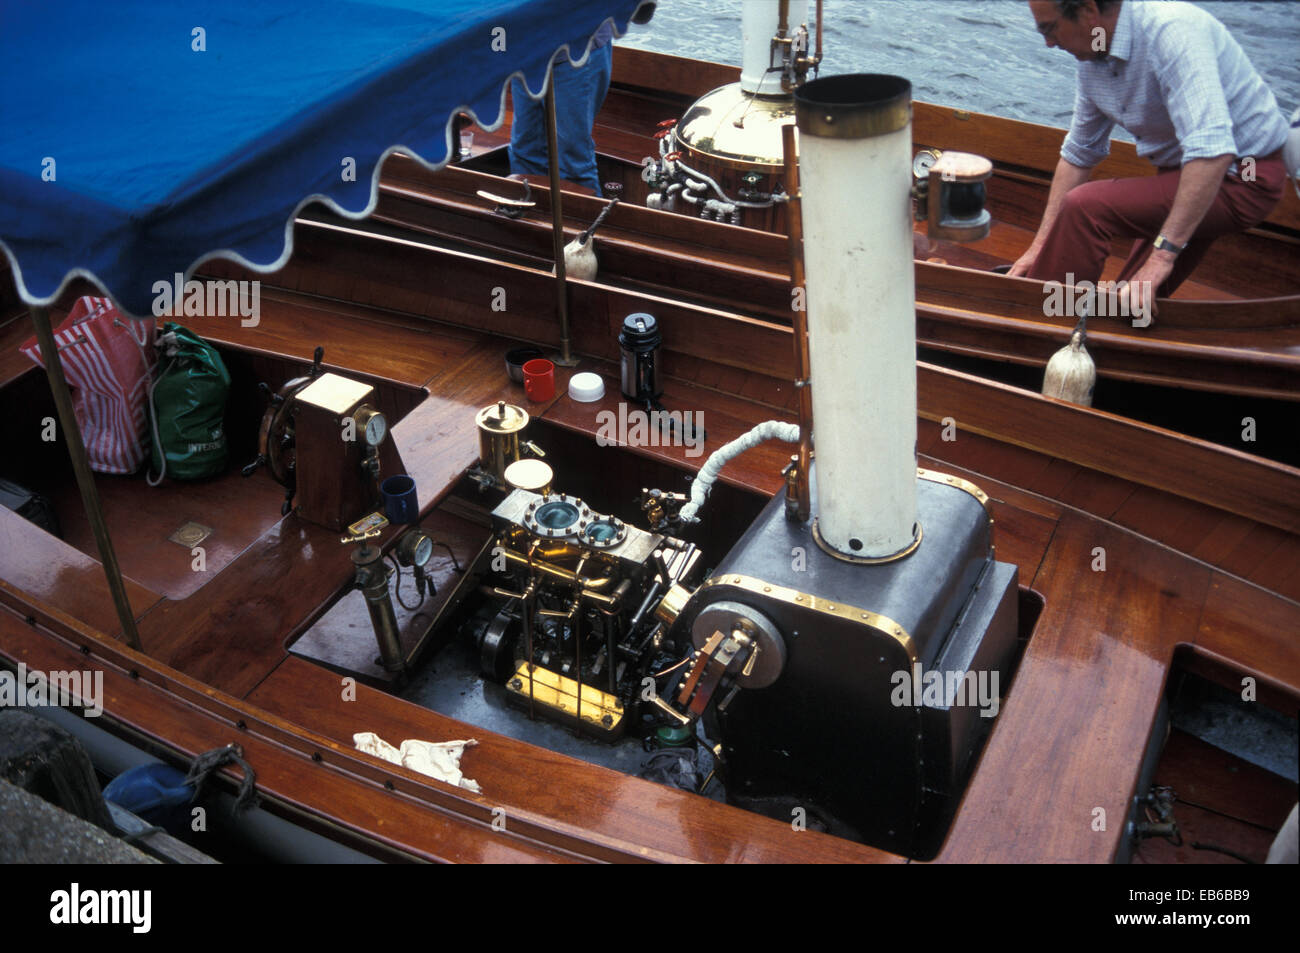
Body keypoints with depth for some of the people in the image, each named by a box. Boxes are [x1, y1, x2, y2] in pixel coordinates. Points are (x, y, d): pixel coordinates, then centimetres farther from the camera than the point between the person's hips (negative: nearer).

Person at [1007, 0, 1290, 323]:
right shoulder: (1092, 58, 0)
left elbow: (1212, 150, -36)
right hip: (1184, 173, 9)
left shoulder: (1171, 30, -28)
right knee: (1136, 304, 14)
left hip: (1241, 178, -9)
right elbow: (1079, 153, 11)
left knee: (1085, 207, -23)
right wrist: (1041, 247, 9)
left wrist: (1163, 254, -37)